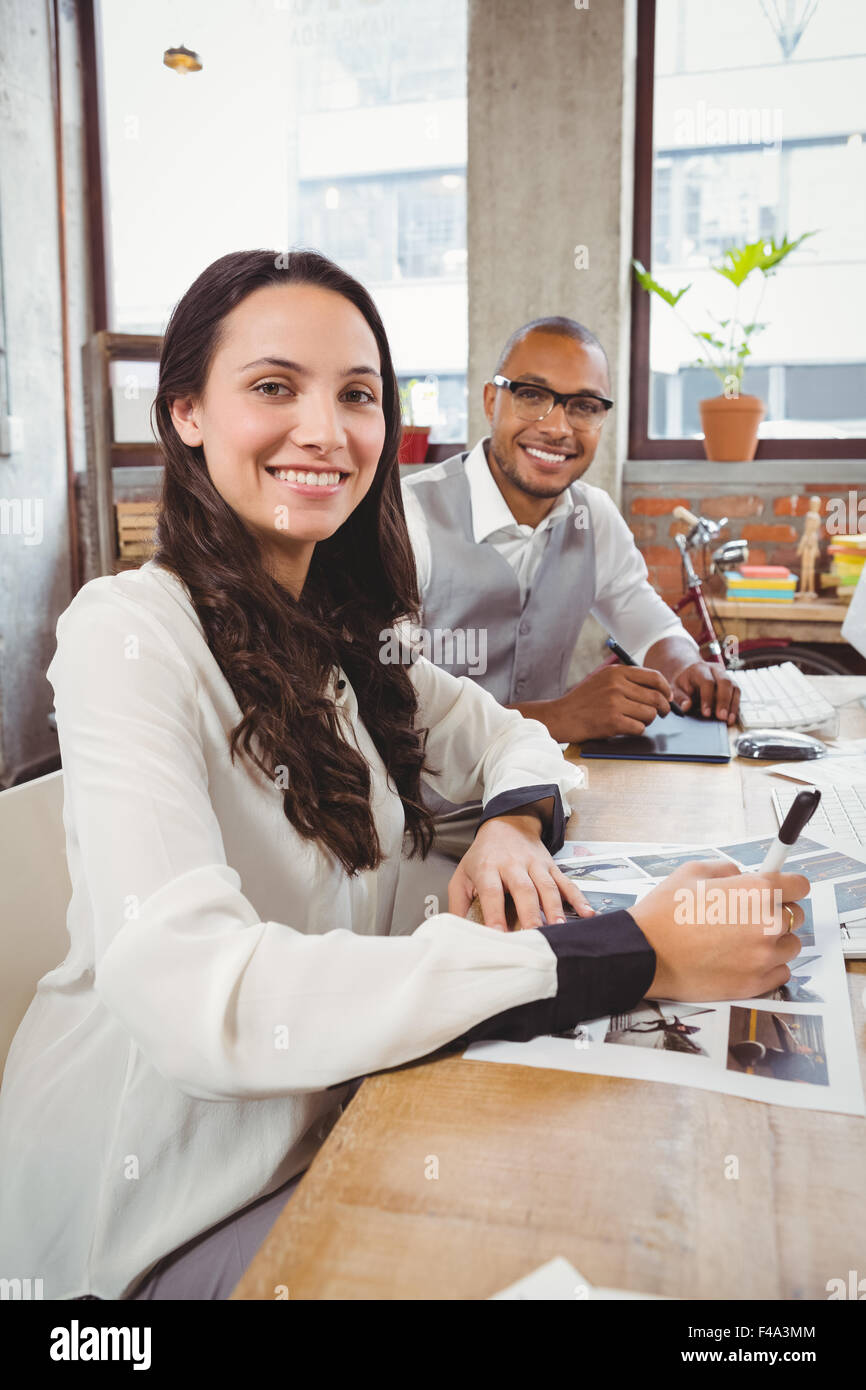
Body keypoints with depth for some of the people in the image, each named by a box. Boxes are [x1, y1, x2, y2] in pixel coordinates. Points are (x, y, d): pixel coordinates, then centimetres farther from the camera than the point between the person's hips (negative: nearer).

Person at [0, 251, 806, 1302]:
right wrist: (633, 956, -34)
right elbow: (197, 997, -33)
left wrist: (515, 822, -13)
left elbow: (510, 737, 13)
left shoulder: (341, 633, 3)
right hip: (165, 1219, -6)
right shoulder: (129, 634, -21)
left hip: (322, 1118, 6)